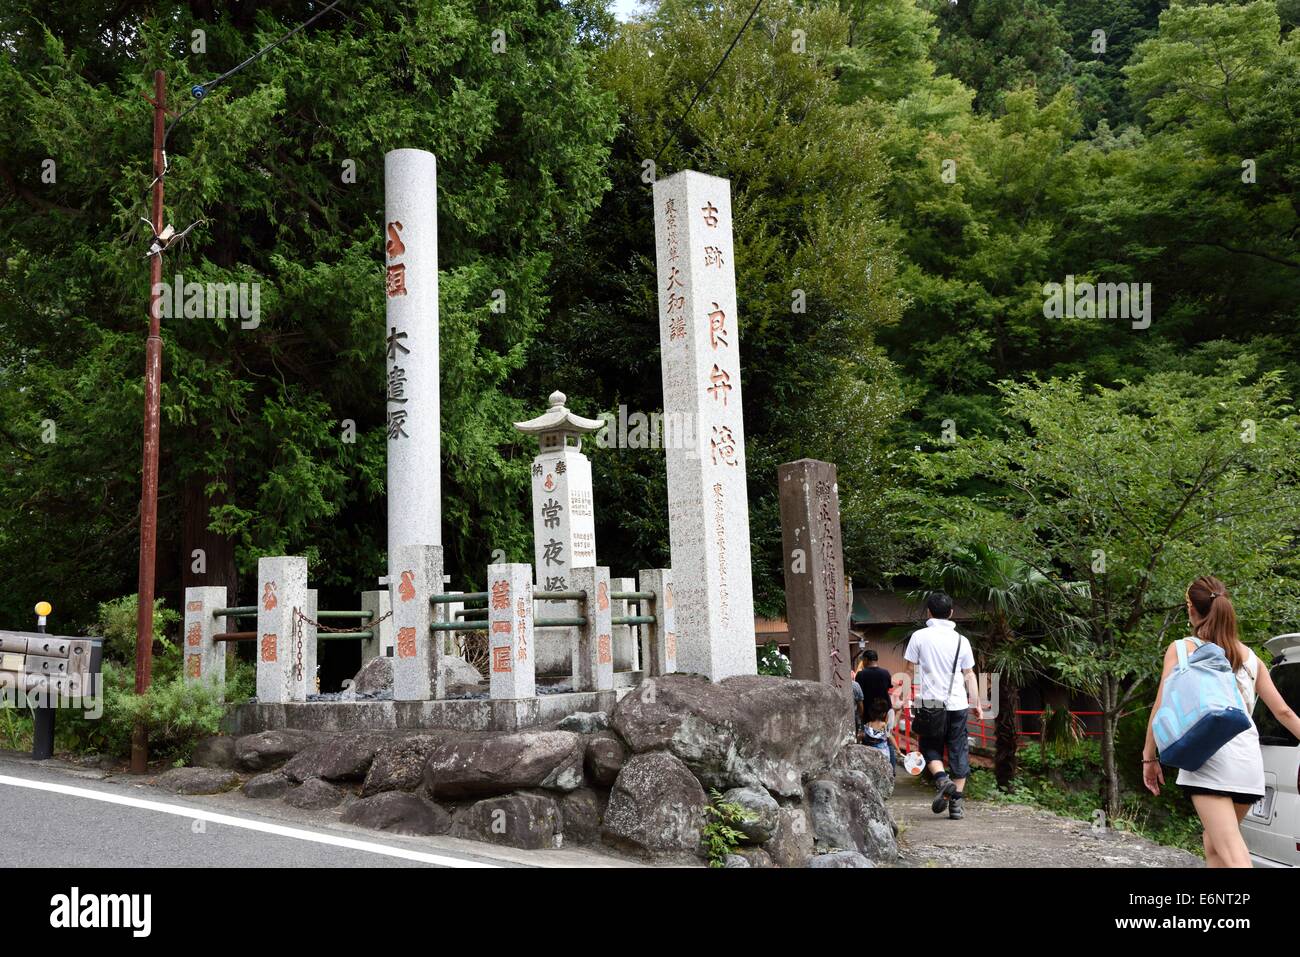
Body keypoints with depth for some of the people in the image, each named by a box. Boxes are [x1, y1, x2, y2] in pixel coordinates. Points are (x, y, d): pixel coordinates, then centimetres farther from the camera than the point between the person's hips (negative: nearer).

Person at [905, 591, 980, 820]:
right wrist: (976, 704, 14)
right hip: (957, 703, 2)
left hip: (929, 703, -2)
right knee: (959, 751, 7)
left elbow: (910, 671, -1)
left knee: (930, 747, 13)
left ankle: (942, 779, -14)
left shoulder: (919, 636, -1)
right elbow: (969, 675, 7)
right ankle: (956, 802, 5)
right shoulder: (961, 640, 5)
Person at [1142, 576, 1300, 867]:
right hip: (1249, 761, 5)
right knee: (1213, 841, 23)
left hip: (1209, 758, -5)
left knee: (1233, 856, -13)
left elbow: (1161, 708, 0)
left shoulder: (1182, 648, 5)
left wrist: (1149, 757, 7)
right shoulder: (1250, 657, 18)